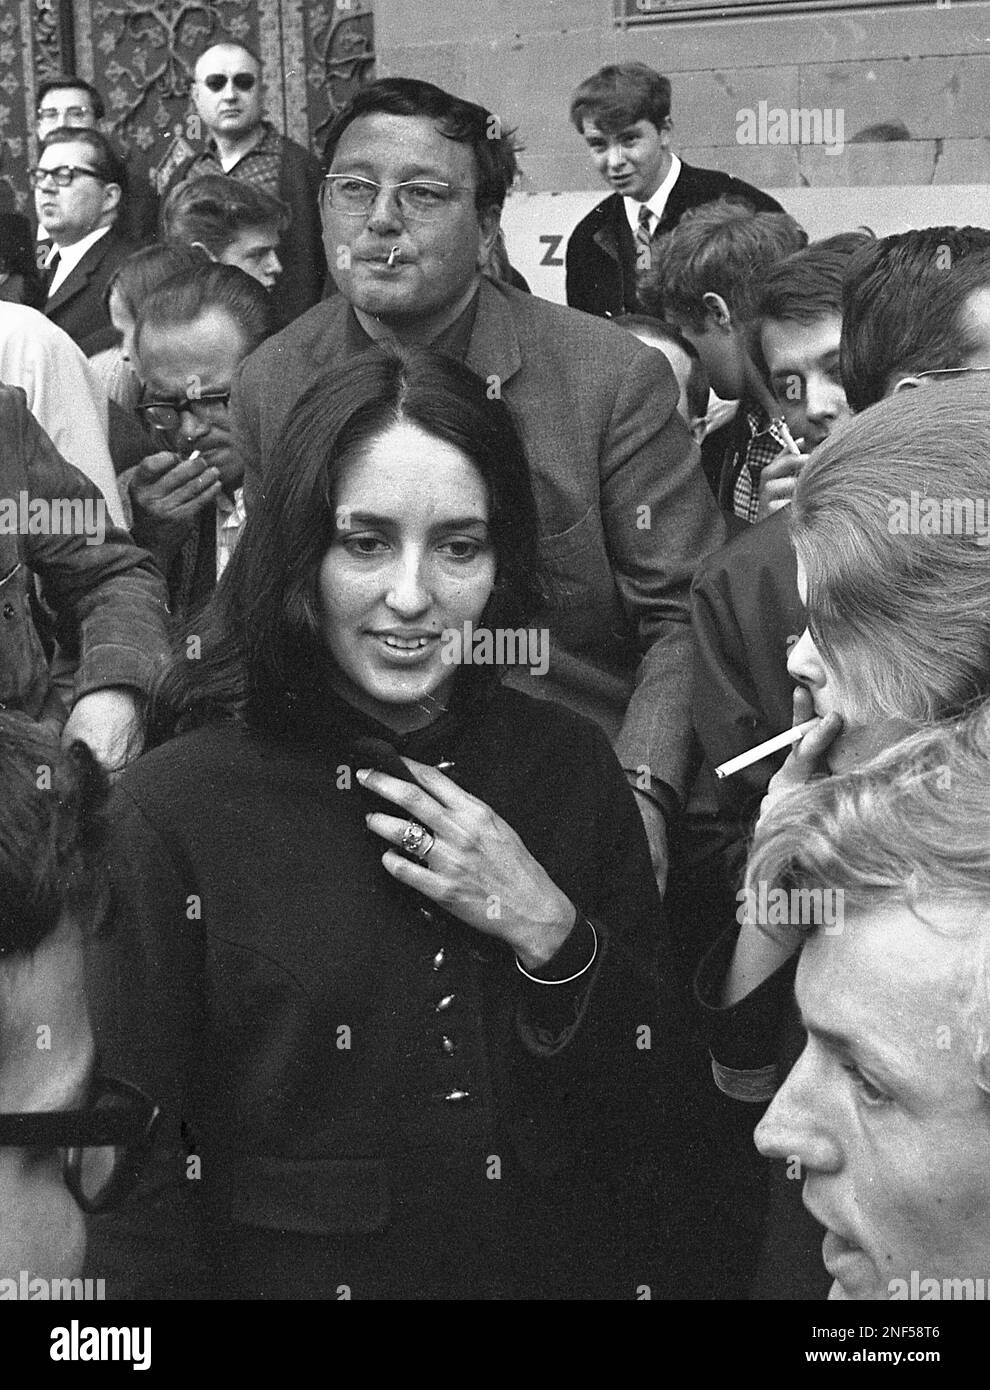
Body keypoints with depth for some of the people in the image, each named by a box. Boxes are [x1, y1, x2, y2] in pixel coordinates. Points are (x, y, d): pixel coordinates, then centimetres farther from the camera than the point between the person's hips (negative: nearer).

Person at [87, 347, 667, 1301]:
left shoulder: (570, 767, -4)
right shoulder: (171, 811, -13)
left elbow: (656, 1107, -3)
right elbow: (132, 1183, -10)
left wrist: (548, 933, -14)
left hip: (565, 1262, 3)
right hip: (291, 1270, -3)